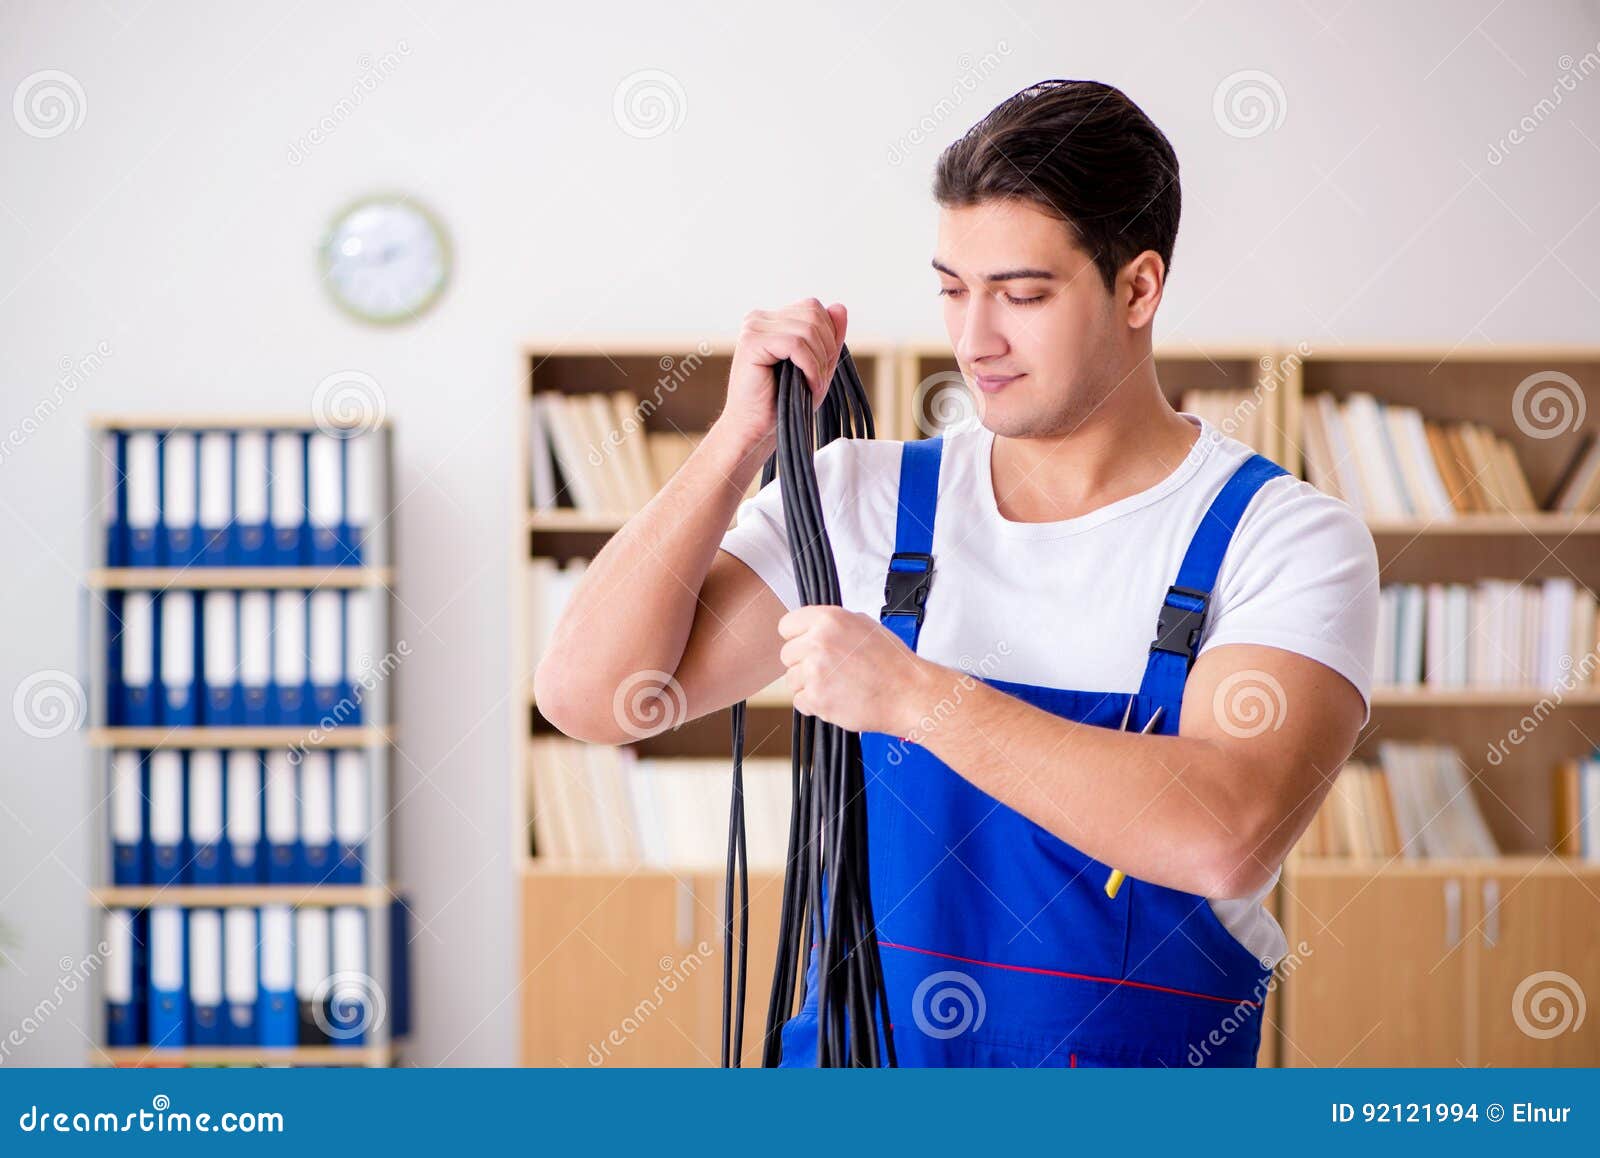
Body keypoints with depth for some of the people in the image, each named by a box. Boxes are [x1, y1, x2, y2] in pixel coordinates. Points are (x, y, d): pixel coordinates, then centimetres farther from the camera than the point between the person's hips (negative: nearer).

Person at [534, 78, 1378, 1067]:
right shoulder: (865, 499, 7)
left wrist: (914, 694, -19)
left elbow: (1226, 835, -20)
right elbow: (588, 694, 1)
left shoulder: (1290, 537, -4)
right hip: (851, 1055, 3)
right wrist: (744, 437, -6)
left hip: (1143, 1060, -2)